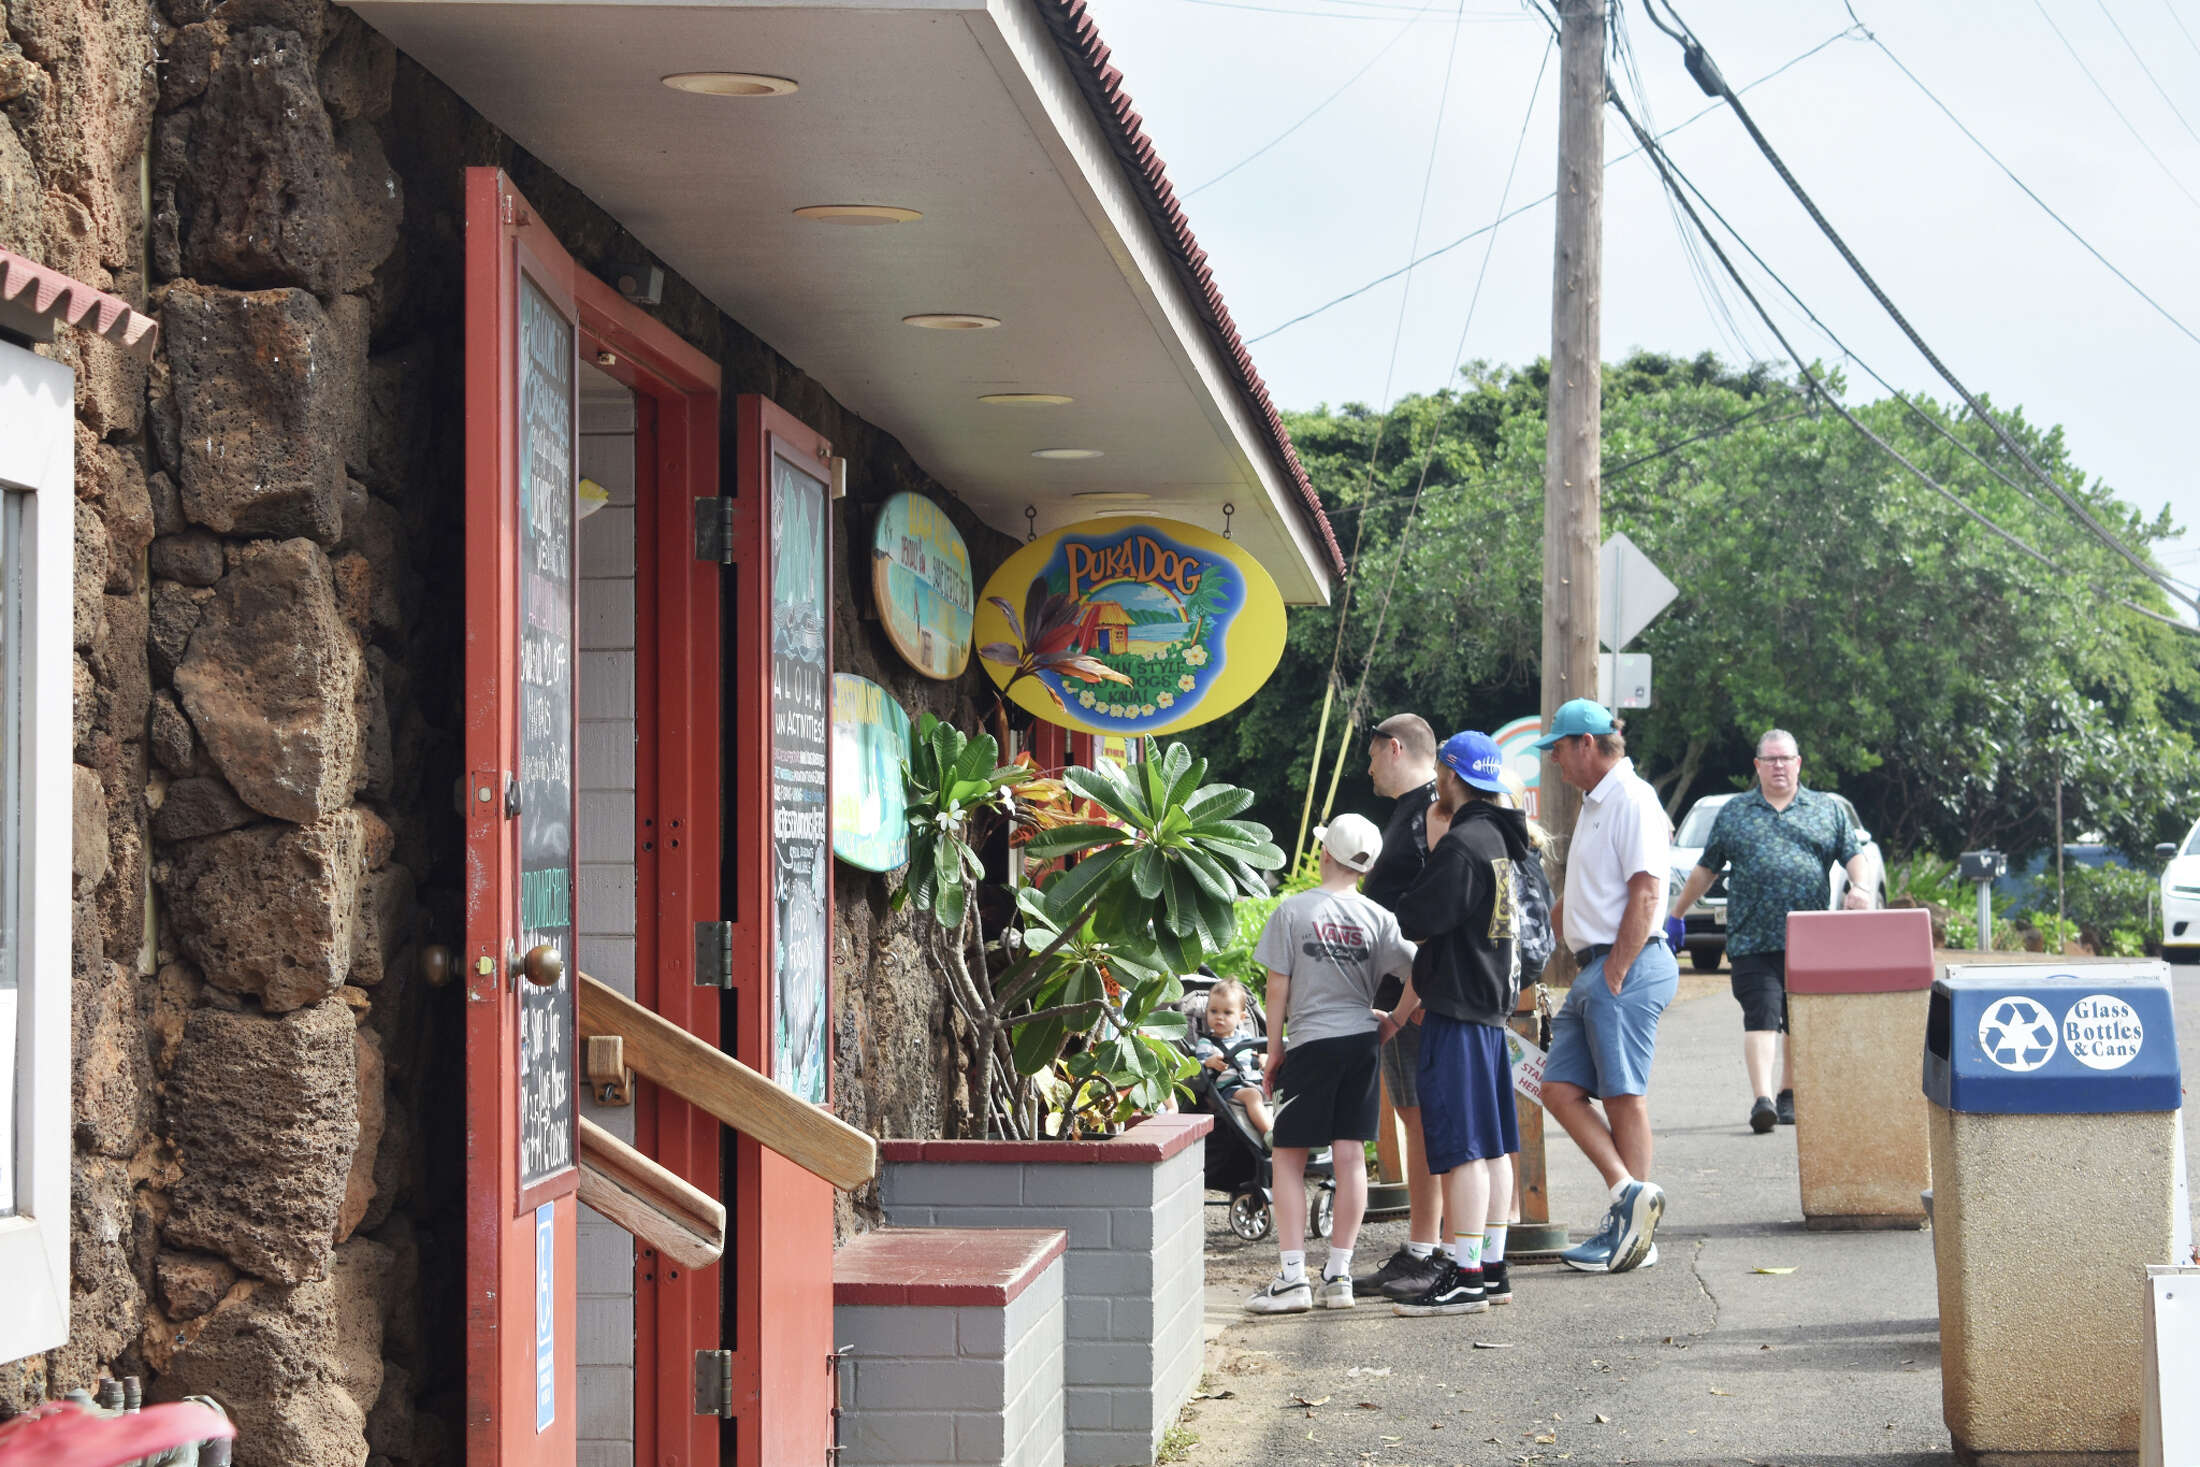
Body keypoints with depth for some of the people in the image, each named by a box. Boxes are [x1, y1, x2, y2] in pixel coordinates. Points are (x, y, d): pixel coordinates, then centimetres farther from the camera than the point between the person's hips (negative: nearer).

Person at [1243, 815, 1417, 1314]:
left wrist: (1274, 1049, 6)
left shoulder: (1293, 910, -5)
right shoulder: (1376, 917, 2)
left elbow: (1278, 989, -3)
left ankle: (1293, 1275, -3)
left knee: (1288, 1158, 3)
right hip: (1362, 1041, 3)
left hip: (1311, 1043, -3)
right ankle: (1338, 1274, 8)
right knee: (1351, 1156, 6)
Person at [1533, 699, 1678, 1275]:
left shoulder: (1631, 800, -12)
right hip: (1593, 969, 10)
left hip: (1627, 967, -10)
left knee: (1624, 1097, -6)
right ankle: (1629, 1192, 2)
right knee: (1560, 1089, 4)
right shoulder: (1594, 803, 20)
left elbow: (1646, 893, -20)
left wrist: (1616, 973, -20)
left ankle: (1637, 1230, -1)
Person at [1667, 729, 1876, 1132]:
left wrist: (1861, 887, -15)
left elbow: (1857, 856, 7)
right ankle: (1762, 1099, -23)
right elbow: (1705, 870, 18)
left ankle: (1789, 1096, 22)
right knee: (1761, 1016, -14)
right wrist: (1675, 914, 18)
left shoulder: (1828, 811, 13)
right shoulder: (1733, 813, 13)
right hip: (1752, 940, -1)